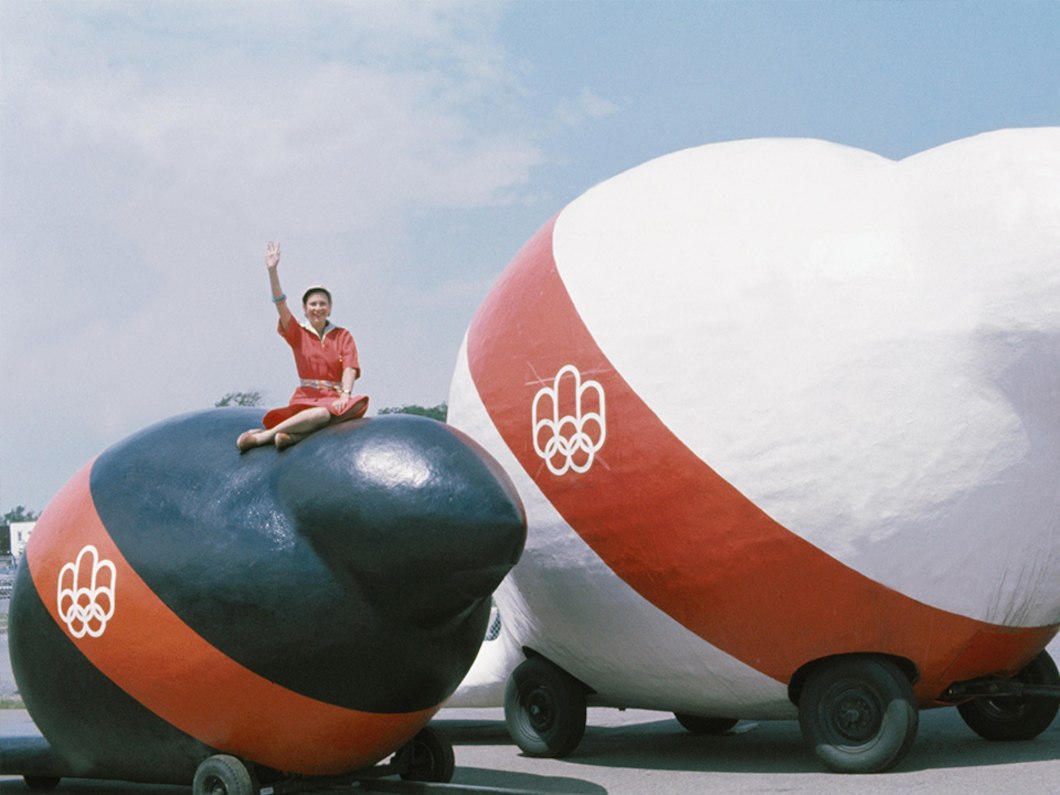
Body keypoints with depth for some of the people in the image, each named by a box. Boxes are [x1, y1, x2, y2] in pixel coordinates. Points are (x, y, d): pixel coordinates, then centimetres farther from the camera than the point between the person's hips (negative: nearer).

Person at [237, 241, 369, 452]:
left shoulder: (343, 336, 14)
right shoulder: (298, 335, 13)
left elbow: (350, 367, -1)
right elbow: (280, 304, -1)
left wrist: (345, 395, -20)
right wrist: (272, 270, -15)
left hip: (334, 399, 1)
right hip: (306, 398, -1)